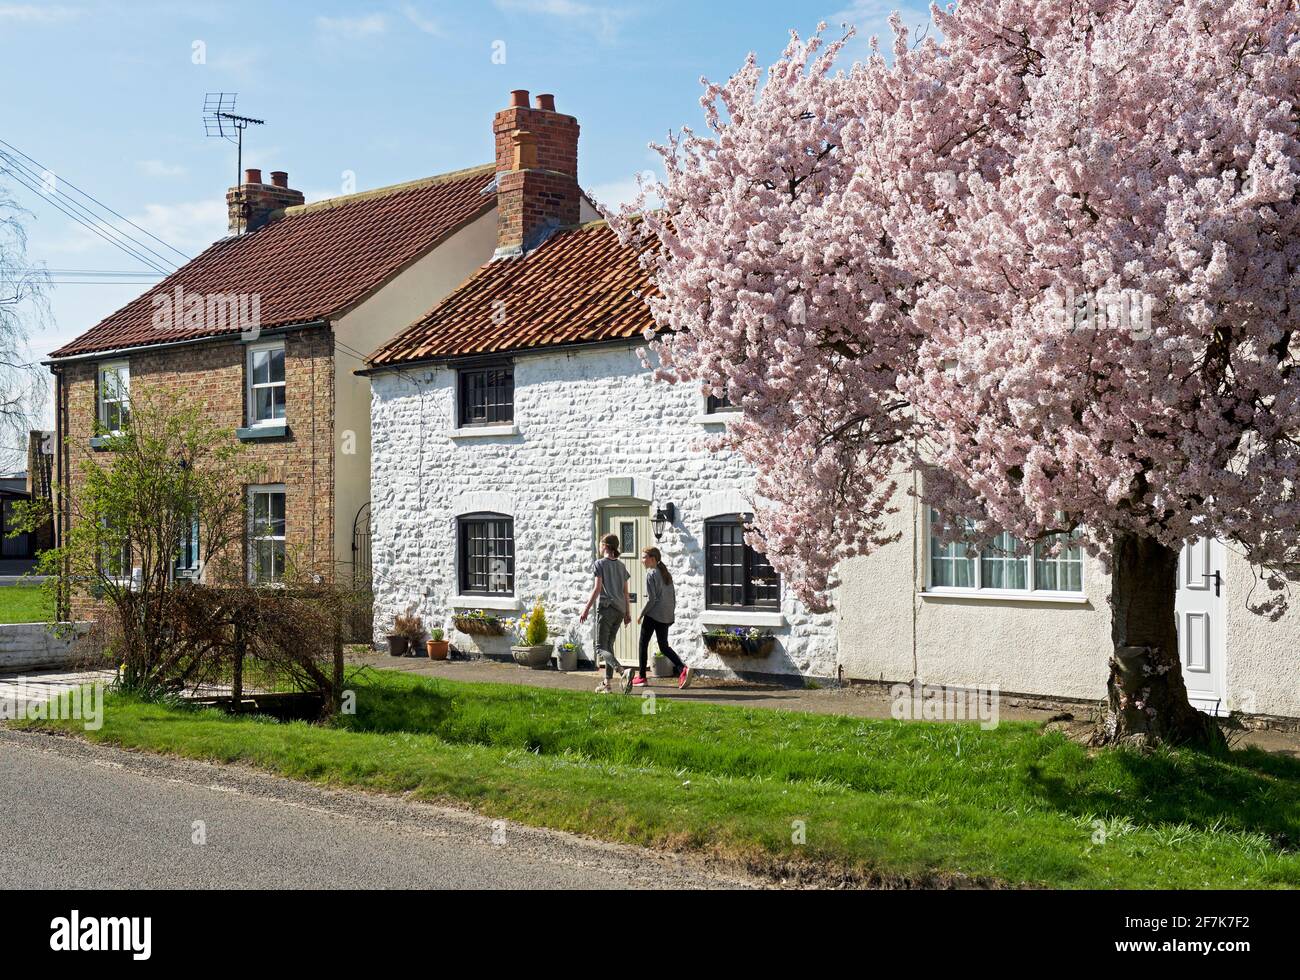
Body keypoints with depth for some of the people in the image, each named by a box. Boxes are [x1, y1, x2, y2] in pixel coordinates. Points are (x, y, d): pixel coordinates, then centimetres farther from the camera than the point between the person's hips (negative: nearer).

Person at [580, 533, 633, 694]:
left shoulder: (599, 563, -3)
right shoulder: (621, 566, 15)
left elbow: (597, 588, -10)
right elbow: (626, 592, 14)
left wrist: (587, 608, -7)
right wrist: (628, 613, 18)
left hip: (606, 608, -7)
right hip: (620, 609, 7)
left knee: (601, 648, -9)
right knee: (609, 645, 16)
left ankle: (623, 672, -32)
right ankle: (607, 683, 13)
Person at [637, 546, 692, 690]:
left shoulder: (651, 574, -10)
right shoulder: (666, 573, 13)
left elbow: (651, 599, -15)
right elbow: (673, 596, 14)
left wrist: (641, 614, -6)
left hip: (653, 615, -7)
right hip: (667, 616, 7)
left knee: (643, 644, 8)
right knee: (664, 647, 11)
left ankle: (641, 677, 12)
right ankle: (683, 669, -11)